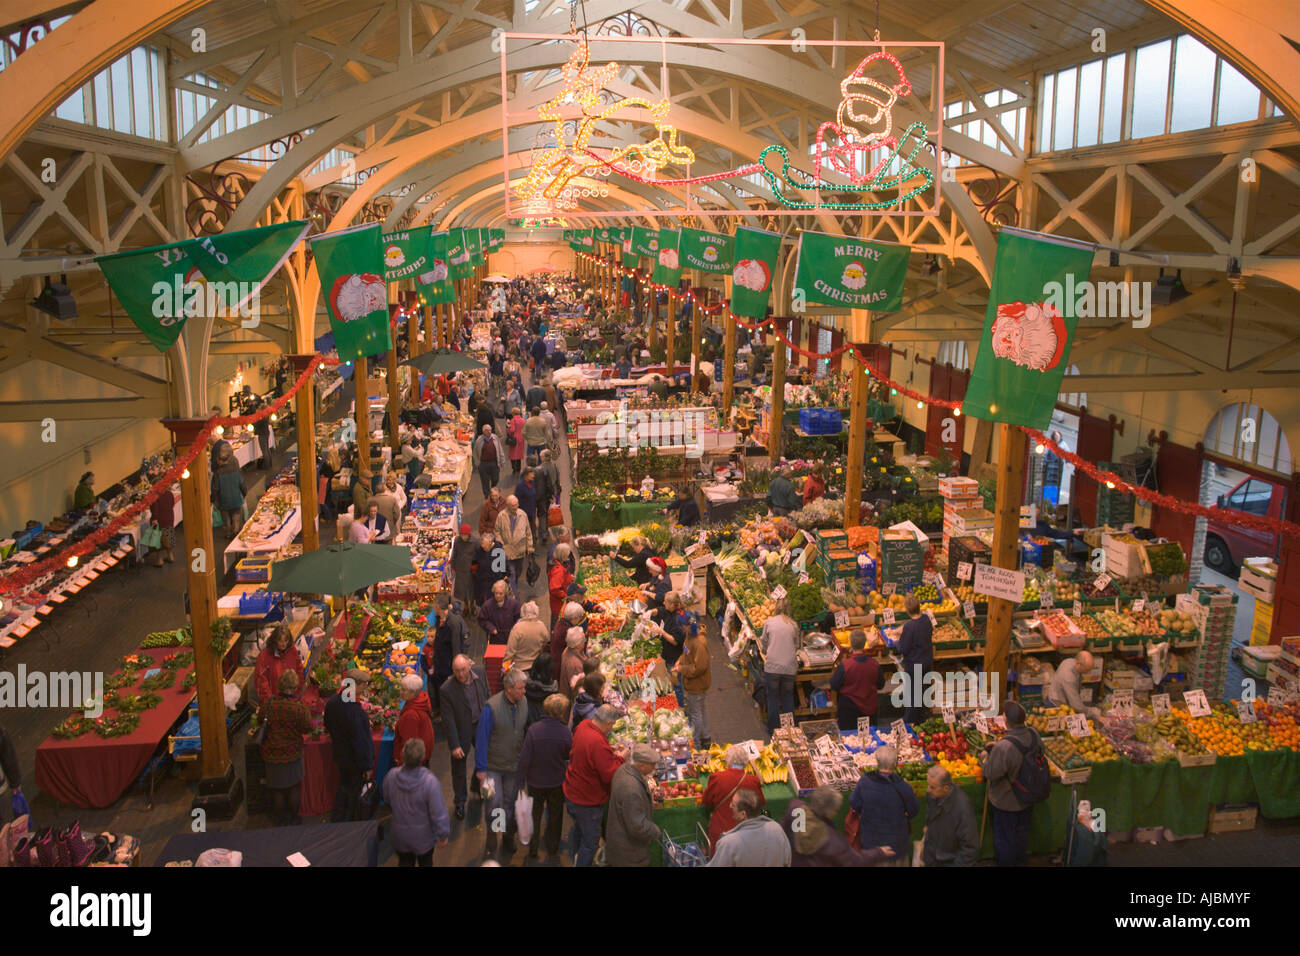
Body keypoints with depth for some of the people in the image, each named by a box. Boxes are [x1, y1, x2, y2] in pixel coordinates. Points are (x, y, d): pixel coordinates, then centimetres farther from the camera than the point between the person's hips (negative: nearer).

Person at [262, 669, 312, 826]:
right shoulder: (300, 707, -22)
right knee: (294, 787, 18)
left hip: (272, 754, 2)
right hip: (292, 753, -1)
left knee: (277, 789, 17)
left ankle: (280, 819, 31)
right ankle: (293, 818, 30)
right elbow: (308, 728, -12)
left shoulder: (270, 703, -16)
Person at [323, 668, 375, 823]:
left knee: (343, 788, 27)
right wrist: (367, 765, -17)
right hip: (354, 760, -8)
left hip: (340, 756, 8)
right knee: (354, 792, 13)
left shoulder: (332, 700, -7)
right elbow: (360, 741, -27)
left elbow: (328, 726, 11)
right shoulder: (354, 710, -34)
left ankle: (336, 820, 40)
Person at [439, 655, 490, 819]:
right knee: (459, 768, 15)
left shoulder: (480, 672, -15)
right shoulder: (446, 690, -28)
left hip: (481, 725, 4)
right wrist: (454, 745, -20)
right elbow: (448, 720, -22)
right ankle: (460, 802, 37)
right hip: (461, 731, -4)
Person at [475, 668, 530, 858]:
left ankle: (509, 837, 36)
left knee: (510, 803, 16)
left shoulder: (523, 703, -8)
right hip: (494, 765, -4)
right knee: (494, 803, -1)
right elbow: (482, 738, -16)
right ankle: (491, 840, 22)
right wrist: (481, 769, -14)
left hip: (514, 764, 4)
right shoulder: (492, 707, -23)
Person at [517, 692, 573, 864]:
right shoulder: (566, 732, -21)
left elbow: (524, 758, -18)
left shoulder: (533, 729, -23)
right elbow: (570, 756, -6)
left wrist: (521, 779, -5)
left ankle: (533, 850, 34)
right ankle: (552, 852, 34)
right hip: (557, 782, 0)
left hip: (535, 781, 0)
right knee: (555, 817, 21)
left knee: (534, 814, 22)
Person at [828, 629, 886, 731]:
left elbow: (834, 686, -11)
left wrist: (837, 669, 3)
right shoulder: (875, 664, -13)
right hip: (870, 709, 3)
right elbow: (881, 685, 2)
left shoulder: (844, 665, -23)